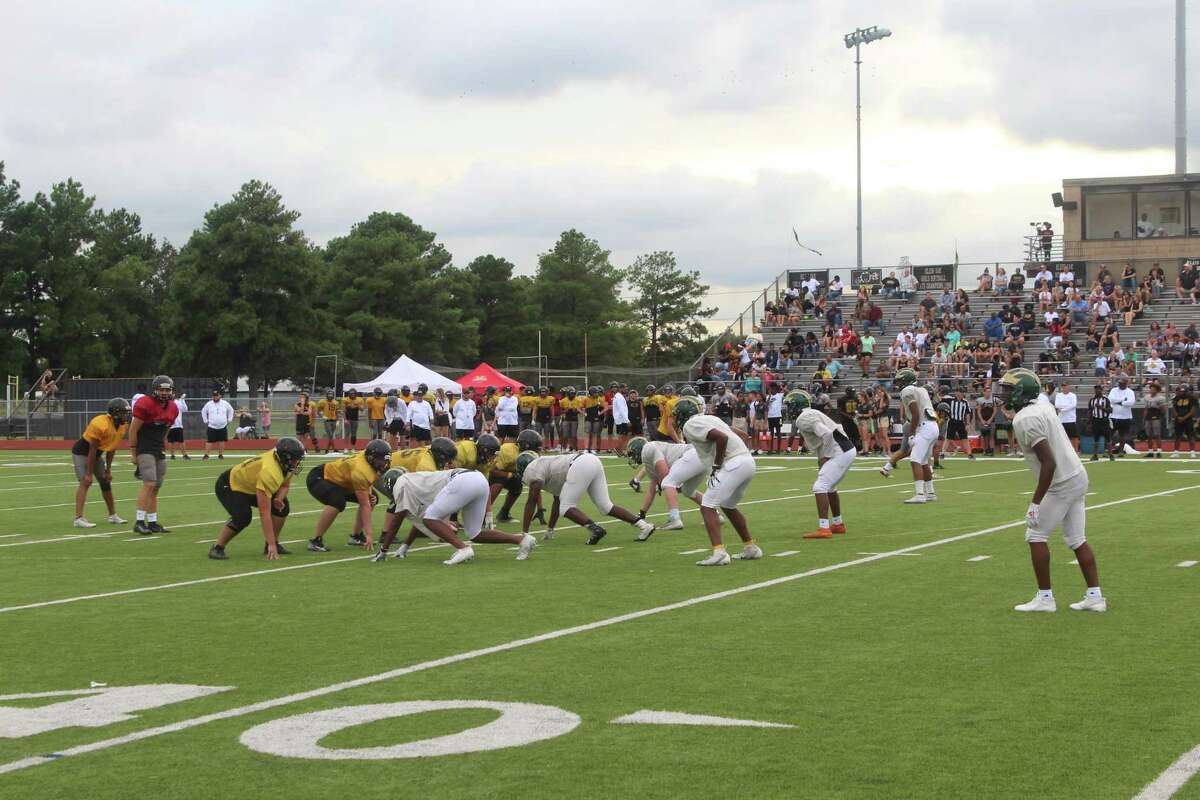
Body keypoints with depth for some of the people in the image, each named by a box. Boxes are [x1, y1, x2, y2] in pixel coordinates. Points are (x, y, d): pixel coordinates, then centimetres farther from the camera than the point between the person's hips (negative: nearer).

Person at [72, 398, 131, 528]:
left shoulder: (123, 426, -7)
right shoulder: (101, 425, -32)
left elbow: (111, 449, 4)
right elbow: (92, 450, -27)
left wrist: (108, 470, 6)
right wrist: (89, 474, -23)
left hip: (96, 454, 8)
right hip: (82, 453, -8)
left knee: (106, 482, 11)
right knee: (85, 482, -19)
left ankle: (113, 515, 23)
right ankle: (79, 518, -25)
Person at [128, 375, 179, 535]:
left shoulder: (172, 408, 9)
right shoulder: (145, 405, -15)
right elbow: (133, 429, -11)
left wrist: (162, 447, 17)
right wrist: (133, 453, -8)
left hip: (158, 451, 8)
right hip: (144, 449, -8)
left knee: (155, 488, 9)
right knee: (149, 484, -18)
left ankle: (152, 522, 15)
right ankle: (139, 522, -17)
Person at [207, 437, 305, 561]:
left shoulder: (285, 465, -17)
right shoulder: (269, 473, -40)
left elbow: (285, 485, 5)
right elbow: (265, 513, -40)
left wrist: (279, 498, -20)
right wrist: (272, 544, -39)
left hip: (250, 487, 9)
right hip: (230, 486, -9)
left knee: (282, 507, -4)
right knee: (243, 517, -30)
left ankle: (270, 546, 8)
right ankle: (217, 548, -10)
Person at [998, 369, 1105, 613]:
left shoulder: (1025, 420, -21)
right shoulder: (1042, 406, 8)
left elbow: (1049, 463, -25)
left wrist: (1035, 503, -22)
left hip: (1061, 484, -9)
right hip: (1078, 476, 9)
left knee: (1035, 536, 1)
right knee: (1077, 539, 13)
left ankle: (1045, 597, 5)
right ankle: (1095, 596, 15)